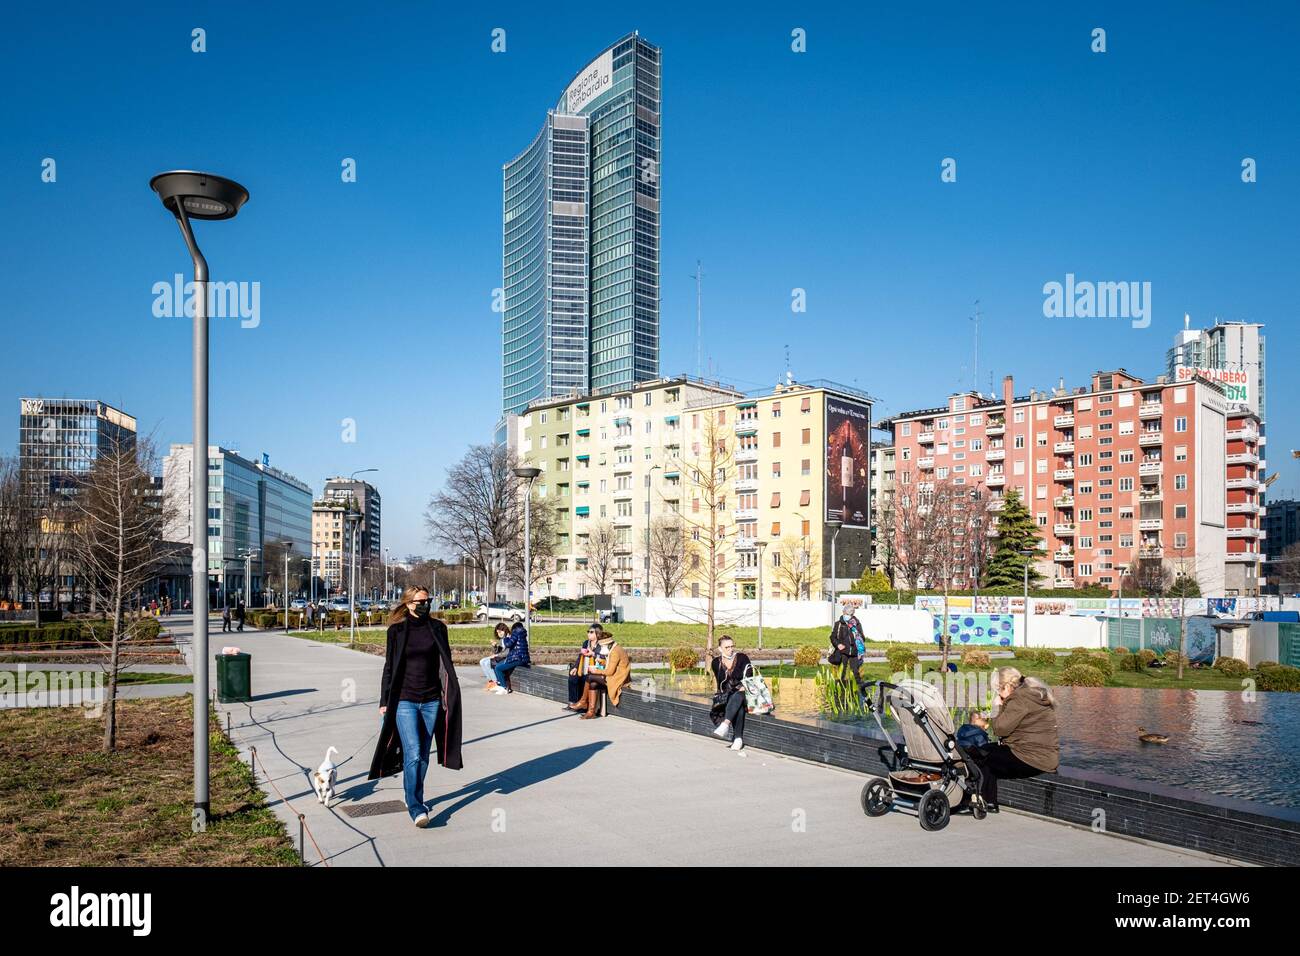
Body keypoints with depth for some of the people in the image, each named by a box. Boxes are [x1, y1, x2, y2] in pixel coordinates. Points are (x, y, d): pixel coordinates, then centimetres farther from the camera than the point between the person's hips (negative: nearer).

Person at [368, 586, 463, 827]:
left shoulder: (437, 628, 4)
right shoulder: (397, 631, -1)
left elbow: (446, 663, 10)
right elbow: (389, 668, 4)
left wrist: (449, 696, 6)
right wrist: (384, 702, 2)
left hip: (431, 701, 3)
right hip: (404, 701, -2)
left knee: (423, 755, 10)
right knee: (413, 753, -11)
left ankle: (415, 797, 28)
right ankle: (416, 808, -8)